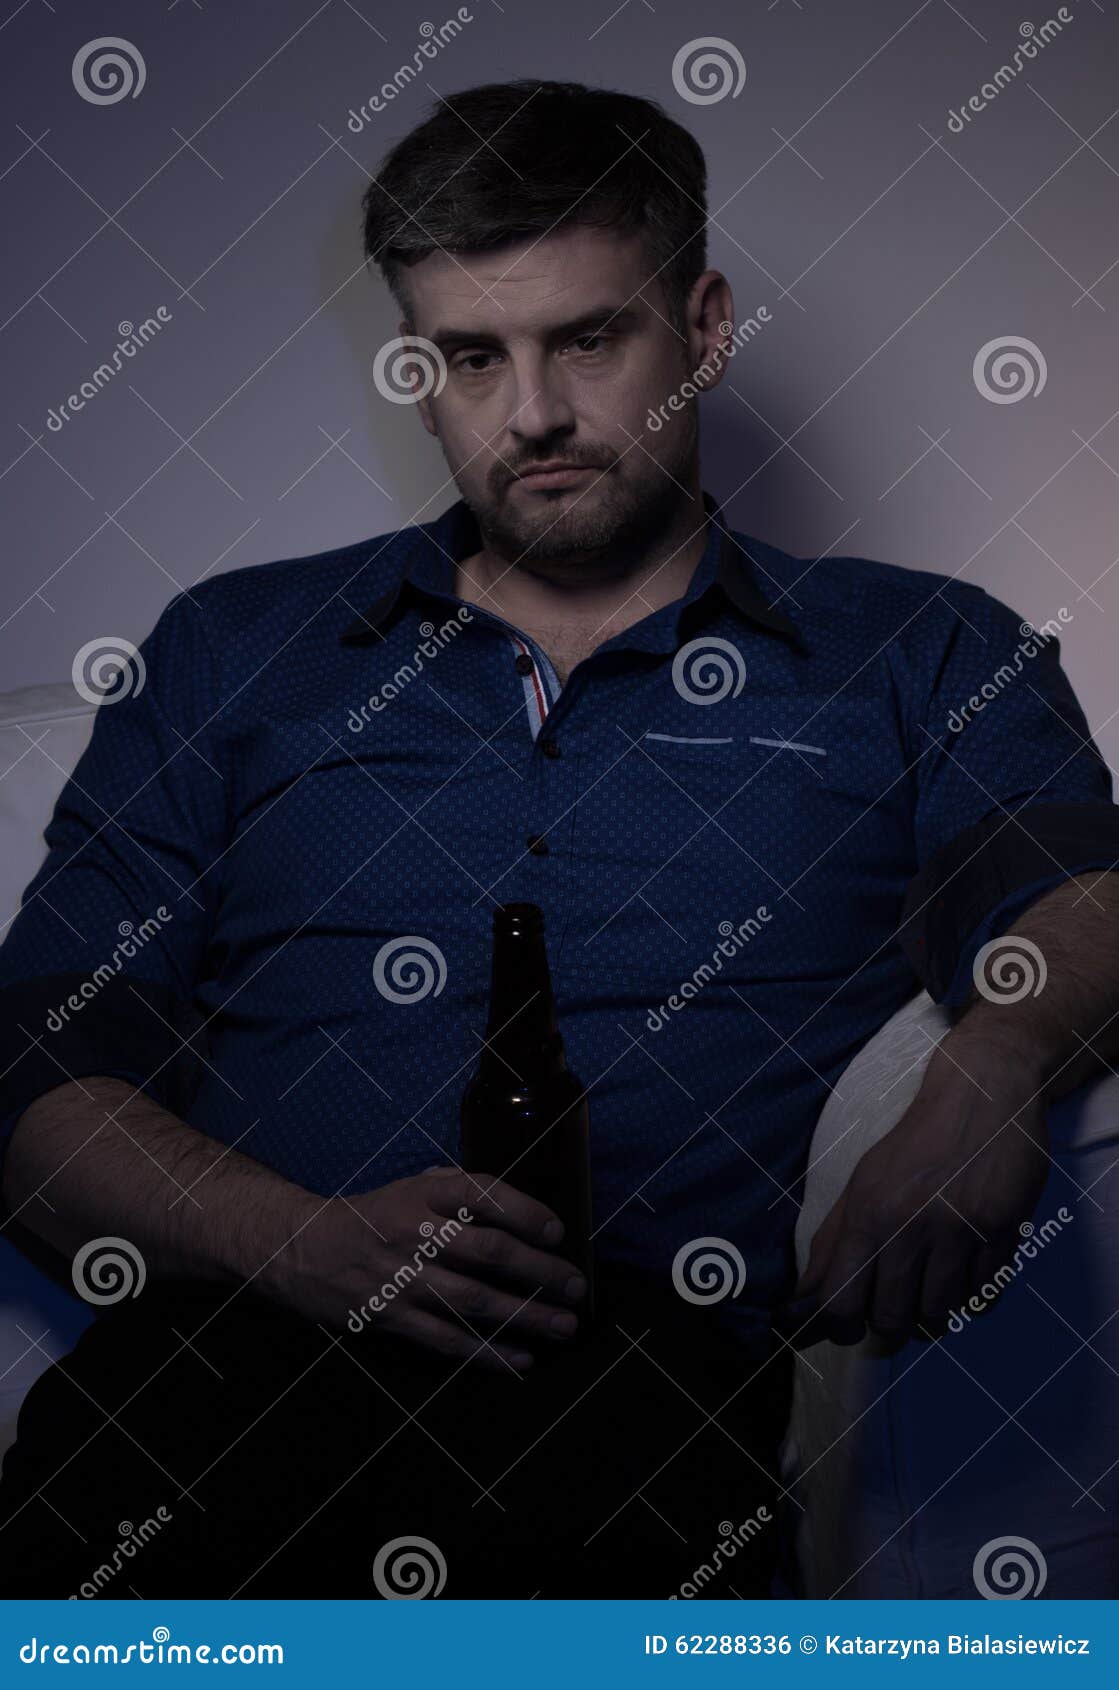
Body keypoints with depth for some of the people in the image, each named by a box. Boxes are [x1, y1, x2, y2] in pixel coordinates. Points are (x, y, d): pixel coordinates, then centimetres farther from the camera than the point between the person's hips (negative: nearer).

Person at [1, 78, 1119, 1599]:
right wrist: (311, 1242, -8)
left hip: (664, 1371, -1)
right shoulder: (229, 656, 21)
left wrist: (992, 1071, -22)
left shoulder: (924, 659, 20)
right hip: (242, 1354, 2)